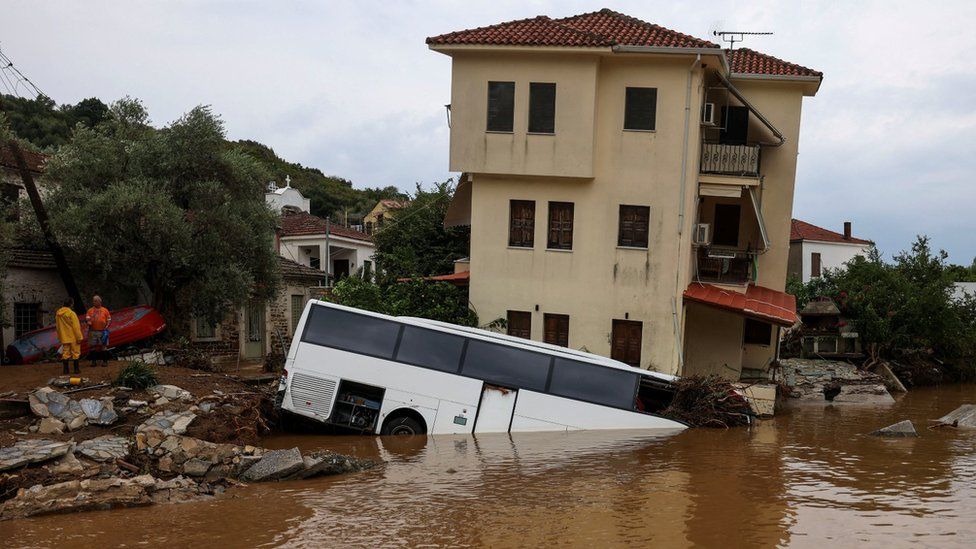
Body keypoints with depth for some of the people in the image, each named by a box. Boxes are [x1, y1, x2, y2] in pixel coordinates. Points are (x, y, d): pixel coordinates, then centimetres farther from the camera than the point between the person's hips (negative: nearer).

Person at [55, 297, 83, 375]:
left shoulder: (58, 313, 4)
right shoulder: (71, 313, -17)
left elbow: (57, 326, 13)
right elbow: (76, 327, -17)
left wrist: (60, 336, 22)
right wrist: (79, 337, -12)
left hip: (64, 337, 6)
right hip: (73, 337, -6)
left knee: (65, 352, 10)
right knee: (76, 352, 4)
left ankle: (65, 369, 11)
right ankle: (76, 369, 6)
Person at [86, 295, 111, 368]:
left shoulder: (105, 310, 6)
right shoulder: (90, 310, 9)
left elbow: (109, 320, 7)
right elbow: (87, 318, 1)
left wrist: (107, 326, -9)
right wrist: (88, 321, -22)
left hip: (102, 331, -1)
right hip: (92, 331, 1)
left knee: (103, 346, 1)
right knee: (92, 346, 3)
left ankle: (105, 361, 7)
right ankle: (93, 361, 11)